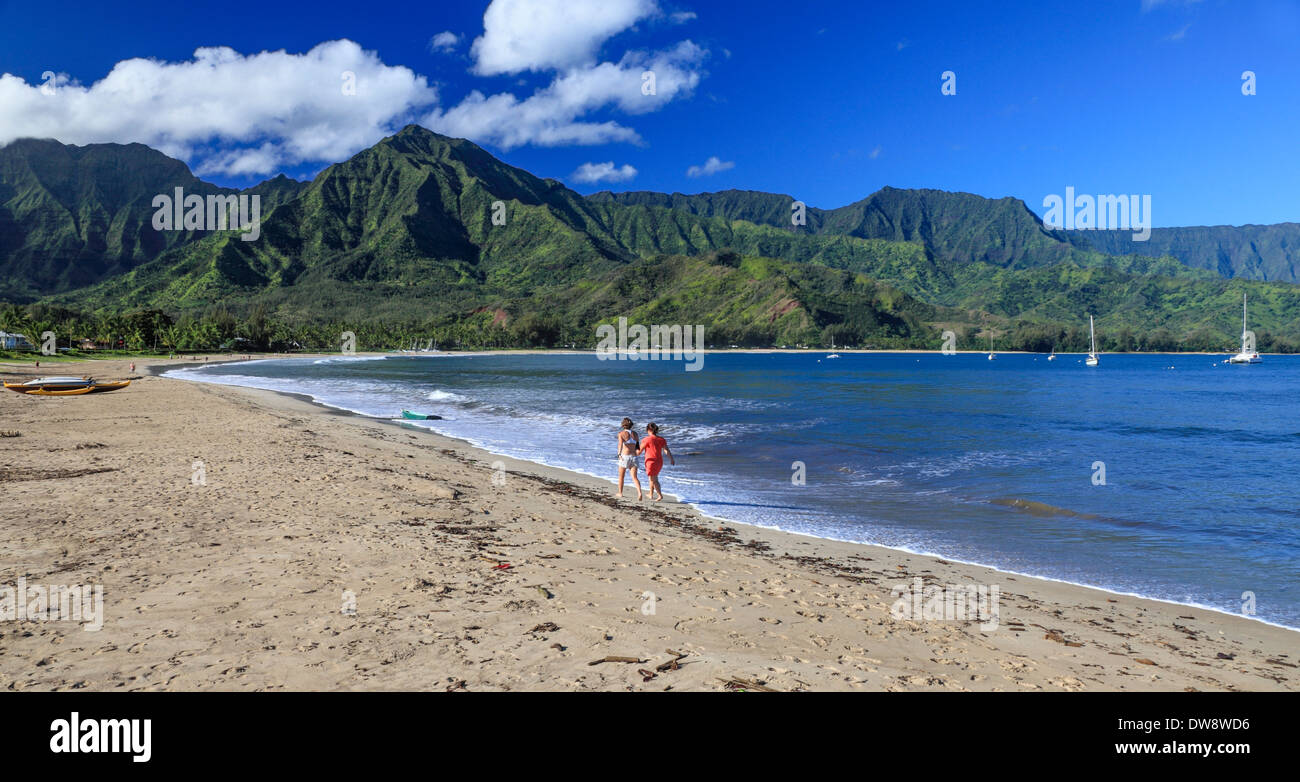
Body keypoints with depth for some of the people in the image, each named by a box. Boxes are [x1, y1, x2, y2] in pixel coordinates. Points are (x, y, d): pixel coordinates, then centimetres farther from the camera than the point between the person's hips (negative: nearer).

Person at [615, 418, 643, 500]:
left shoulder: (621, 433, -5)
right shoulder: (635, 433, 8)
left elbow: (620, 443, -24)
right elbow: (638, 446, 17)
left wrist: (619, 454, -36)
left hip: (624, 456, -3)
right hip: (634, 457, 3)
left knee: (621, 476, 18)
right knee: (634, 477, -3)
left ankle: (620, 493, 31)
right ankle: (639, 493, -25)